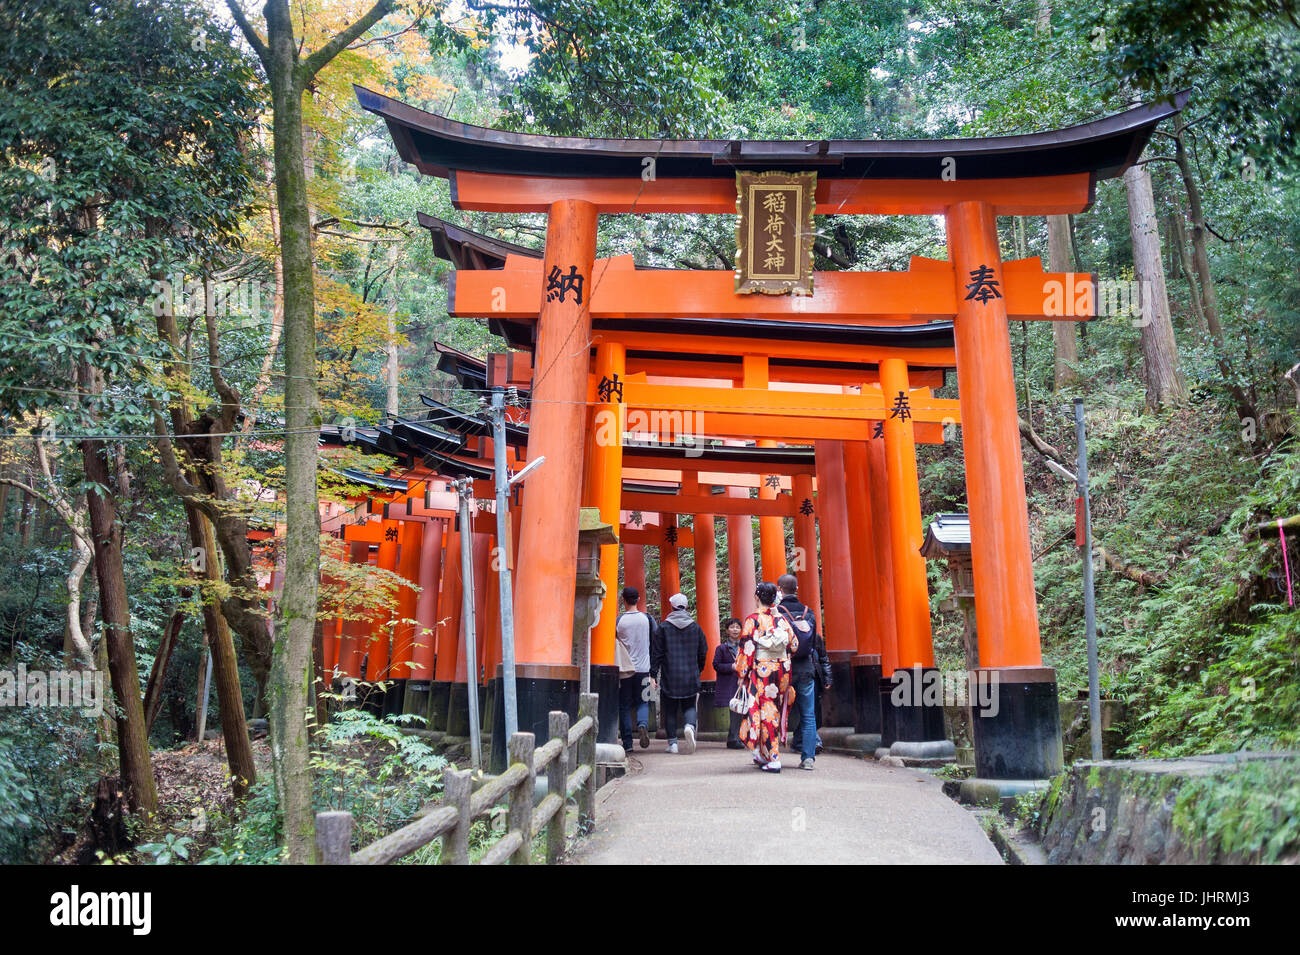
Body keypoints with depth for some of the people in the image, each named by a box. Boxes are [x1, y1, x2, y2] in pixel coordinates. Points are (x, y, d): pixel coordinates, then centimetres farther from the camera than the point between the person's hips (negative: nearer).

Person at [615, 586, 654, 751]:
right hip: (643, 668, 2)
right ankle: (643, 724, -16)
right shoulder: (647, 618, 0)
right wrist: (654, 668, 15)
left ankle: (627, 742, 5)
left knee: (624, 706, 7)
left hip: (624, 670, -1)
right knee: (642, 702, 13)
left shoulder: (618, 620, -7)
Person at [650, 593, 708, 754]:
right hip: (690, 677, 2)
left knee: (670, 710, 6)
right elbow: (703, 651, 9)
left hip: (669, 676, -2)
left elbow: (656, 653, -4)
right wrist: (698, 670, 22)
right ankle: (690, 726, -20)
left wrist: (653, 674, -1)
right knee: (689, 706, 10)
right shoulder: (695, 627, 5)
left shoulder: (663, 627, -3)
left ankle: (672, 743, 4)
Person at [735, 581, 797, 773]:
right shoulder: (782, 618, 5)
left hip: (761, 671, -5)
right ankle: (763, 756, 25)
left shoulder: (753, 619, -9)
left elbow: (747, 649, -11)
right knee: (776, 711, 15)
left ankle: (773, 759, -5)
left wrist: (741, 674, -4)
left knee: (766, 712, -1)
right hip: (782, 669, 5)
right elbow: (794, 645, 7)